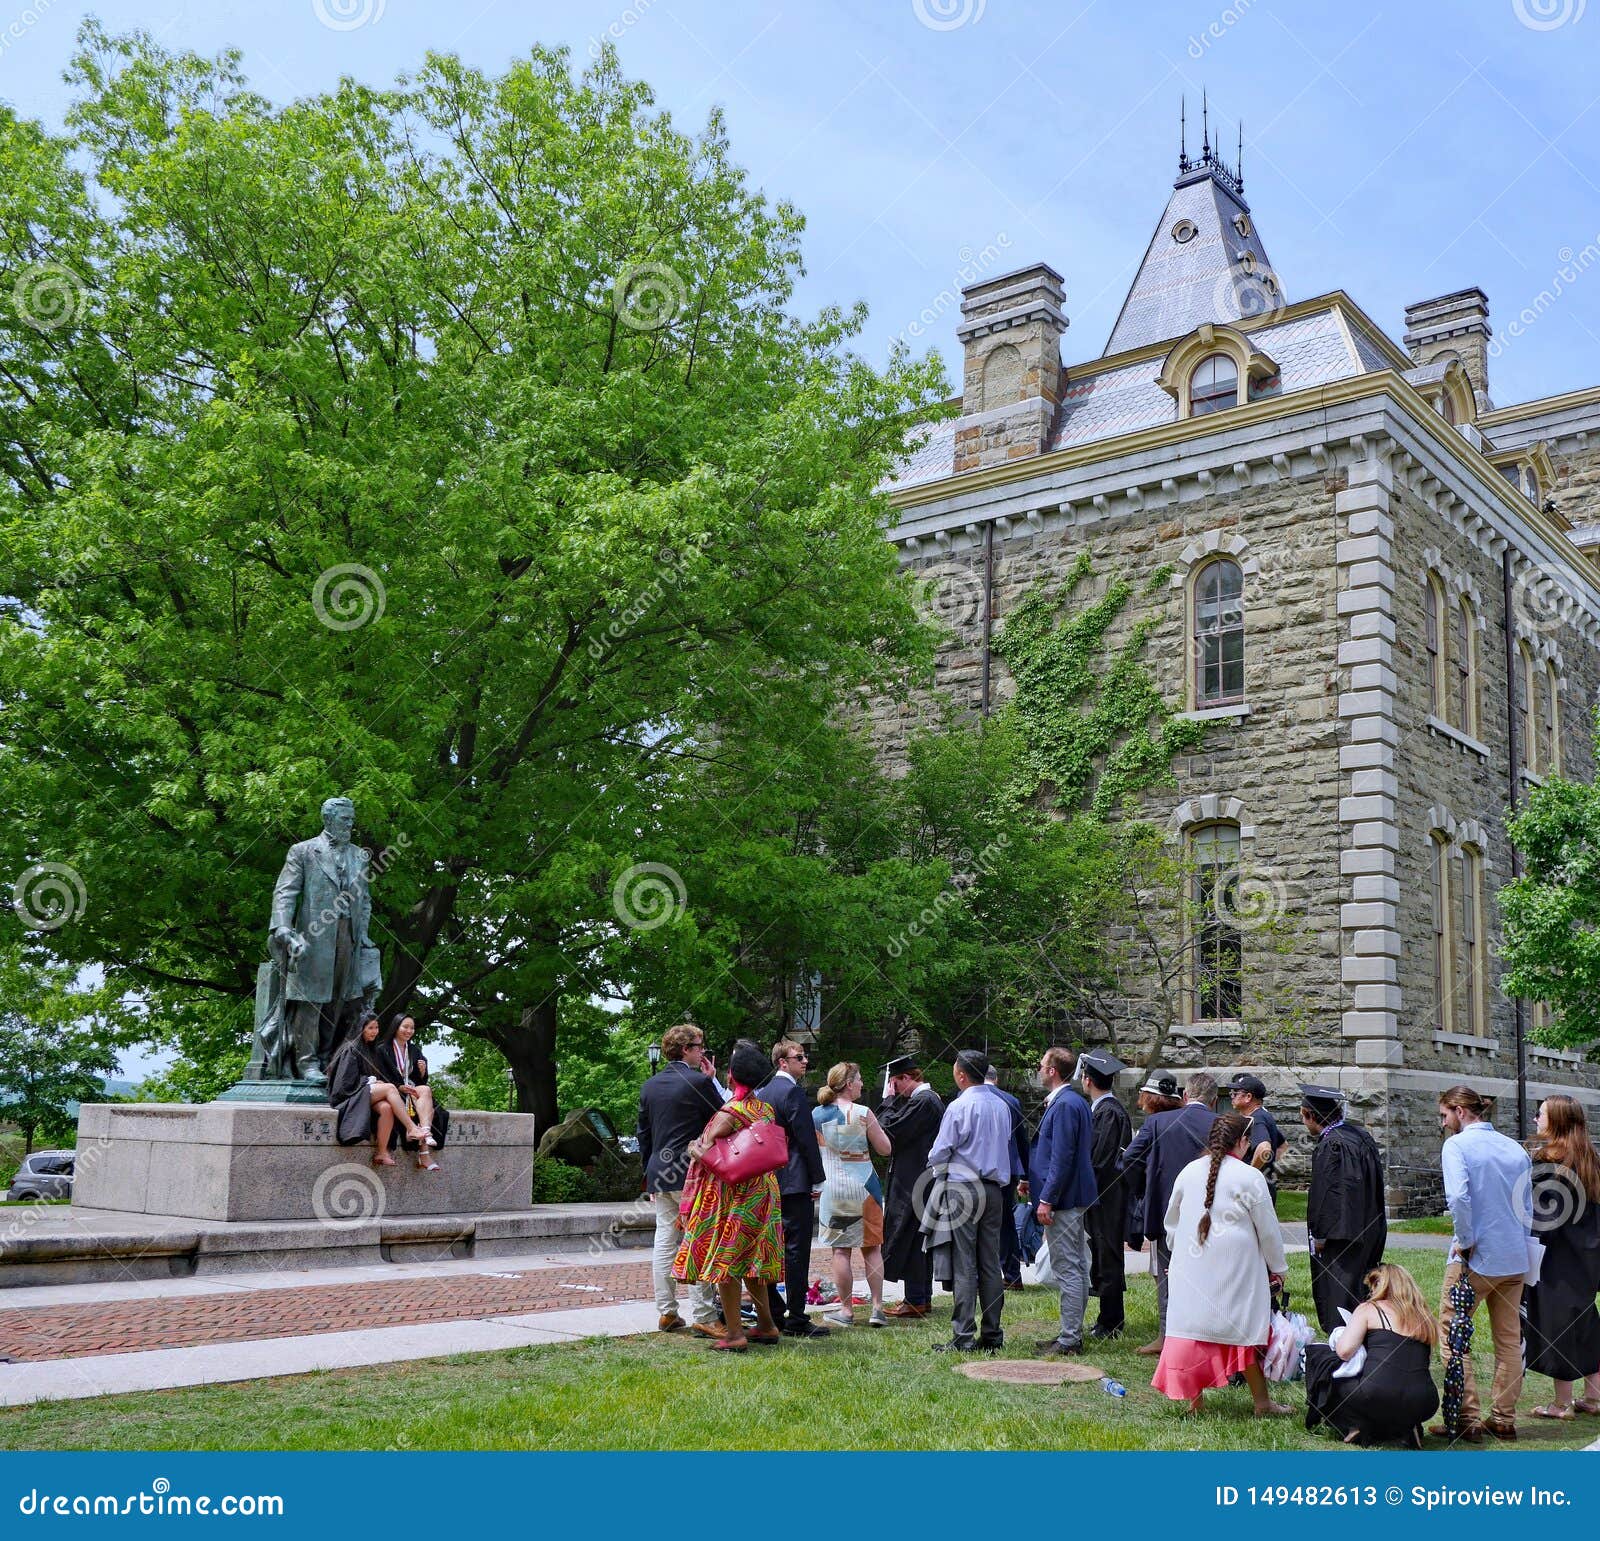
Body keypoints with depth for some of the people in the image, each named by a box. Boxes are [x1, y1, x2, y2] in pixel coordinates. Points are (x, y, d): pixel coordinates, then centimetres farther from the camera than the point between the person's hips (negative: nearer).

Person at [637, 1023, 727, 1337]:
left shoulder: (649, 1085, 10)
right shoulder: (698, 1082, -12)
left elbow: (643, 1133, 15)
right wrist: (711, 1080, 2)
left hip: (659, 1175, 7)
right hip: (692, 1176, -7)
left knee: (665, 1243, 9)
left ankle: (666, 1314, 13)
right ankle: (703, 1317, -2)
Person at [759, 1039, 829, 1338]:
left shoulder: (764, 1092, 14)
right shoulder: (793, 1091, -13)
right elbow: (806, 1138, -15)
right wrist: (817, 1179, -9)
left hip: (769, 1182, 9)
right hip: (795, 1183, -9)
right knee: (796, 1250, -6)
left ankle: (773, 1314, 15)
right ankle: (796, 1319, -5)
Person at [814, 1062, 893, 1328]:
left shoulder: (817, 1114, -1)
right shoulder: (863, 1113, -10)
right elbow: (885, 1149, -4)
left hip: (832, 1185, 1)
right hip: (864, 1184, -1)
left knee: (840, 1249, 6)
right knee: (872, 1248, 10)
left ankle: (846, 1309, 8)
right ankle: (877, 1308, 8)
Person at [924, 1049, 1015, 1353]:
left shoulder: (959, 1107, -12)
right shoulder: (1001, 1107, 7)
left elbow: (939, 1154, -8)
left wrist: (940, 1171, 12)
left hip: (962, 1190, -6)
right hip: (994, 1188, 6)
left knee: (963, 1267, -3)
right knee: (990, 1265, 10)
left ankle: (963, 1337, -2)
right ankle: (992, 1335, 13)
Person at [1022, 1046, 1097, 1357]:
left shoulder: (1064, 1105, -18)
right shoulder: (1075, 1102, 14)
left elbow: (1062, 1157, -22)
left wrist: (1046, 1199, -20)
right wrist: (1035, 1183, 23)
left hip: (1062, 1200, -11)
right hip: (1074, 1197, 11)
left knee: (1067, 1270, -6)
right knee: (1076, 1268, 15)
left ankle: (1069, 1339, -1)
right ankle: (1073, 1333, 23)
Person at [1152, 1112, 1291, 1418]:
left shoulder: (1189, 1172, 6)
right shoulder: (1249, 1177, -9)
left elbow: (1171, 1220, 16)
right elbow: (1268, 1229, -1)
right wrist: (1277, 1267, 12)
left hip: (1191, 1265, 4)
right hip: (1234, 1267, -4)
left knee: (1193, 1323, 8)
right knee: (1244, 1327, 6)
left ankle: (1194, 1398, 11)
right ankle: (1261, 1401, 13)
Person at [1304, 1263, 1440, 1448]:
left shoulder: (1369, 1309, 6)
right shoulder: (1425, 1317, 19)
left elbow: (1344, 1351, -6)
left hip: (1378, 1398, -5)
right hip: (1422, 1409, 5)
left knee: (1316, 1352, 15)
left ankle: (1353, 1424, 6)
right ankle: (1404, 1428, 12)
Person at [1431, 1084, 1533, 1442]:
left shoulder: (1457, 1145, -10)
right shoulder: (1516, 1149, 9)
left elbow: (1458, 1197, -24)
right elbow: (1528, 1207, 12)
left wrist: (1465, 1242, -13)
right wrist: (1519, 1244, 17)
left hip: (1476, 1258, -6)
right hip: (1515, 1259, 6)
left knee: (1453, 1335, 3)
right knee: (1510, 1340, 14)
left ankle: (1466, 1420, 1)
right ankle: (1503, 1420, 20)